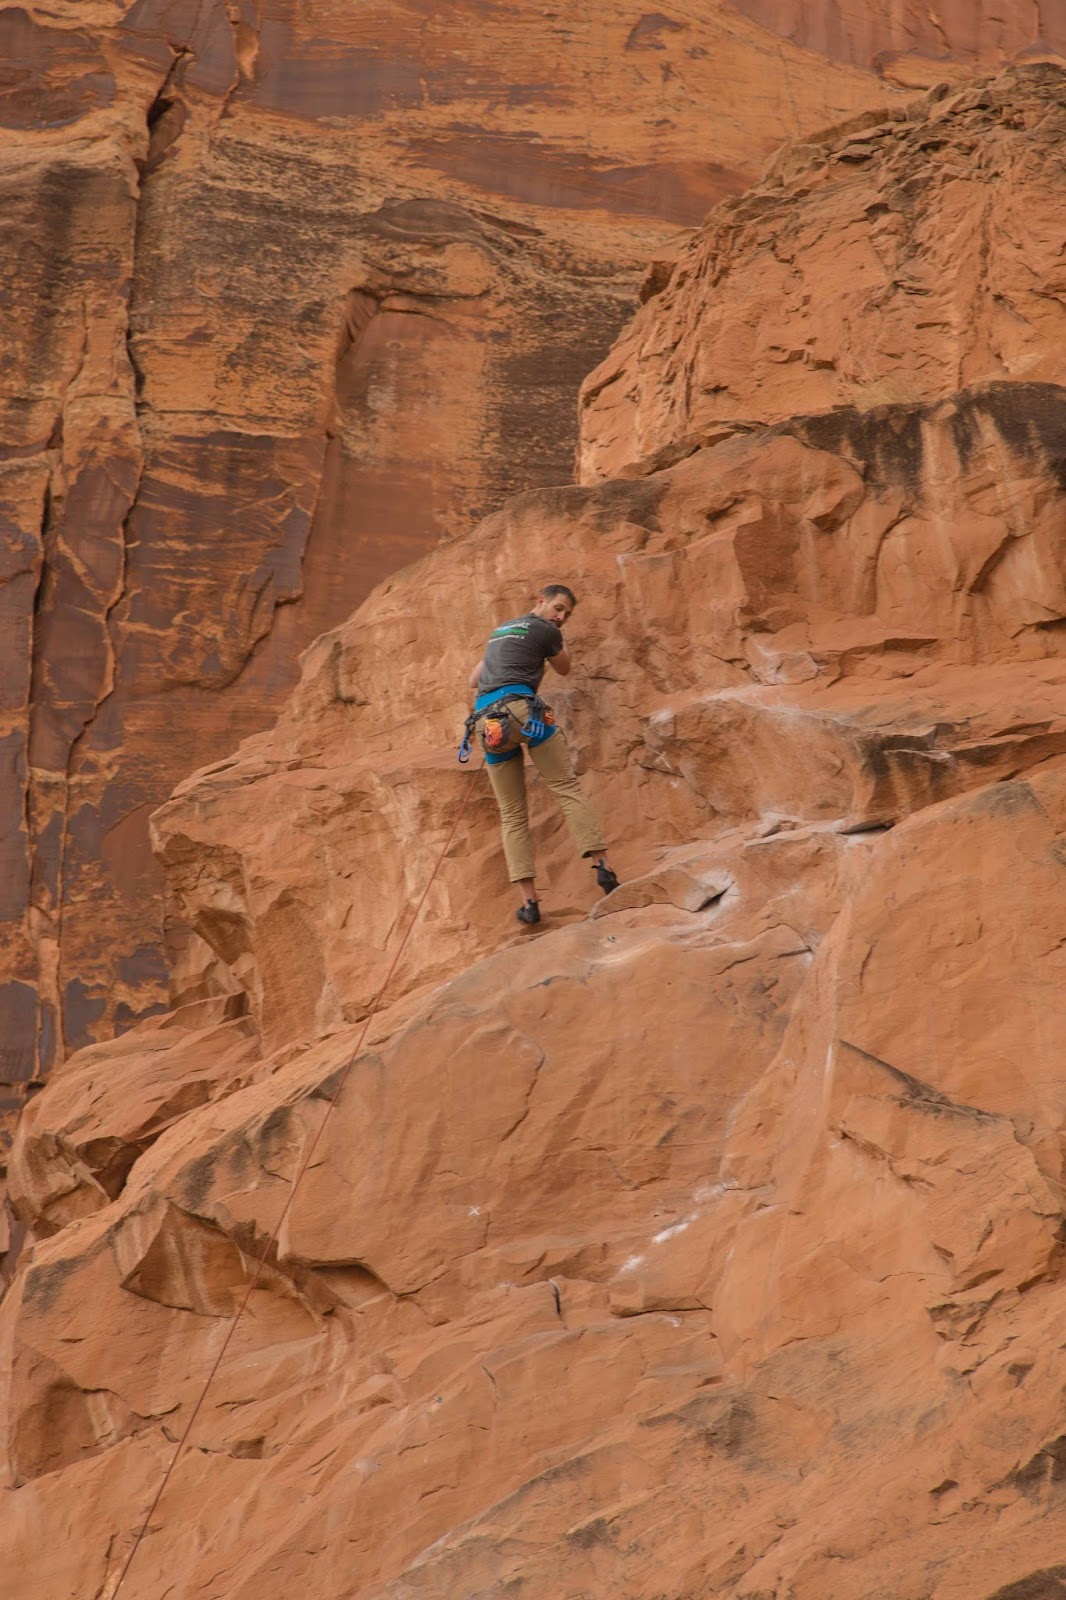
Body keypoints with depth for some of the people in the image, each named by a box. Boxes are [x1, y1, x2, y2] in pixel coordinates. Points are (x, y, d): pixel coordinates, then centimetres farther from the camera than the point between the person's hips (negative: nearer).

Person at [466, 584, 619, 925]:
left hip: (487, 721, 6)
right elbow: (563, 669, 26)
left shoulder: (499, 631, 31)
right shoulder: (546, 630, 9)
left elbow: (473, 683, 36)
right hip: (521, 709, -6)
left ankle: (528, 902, -7)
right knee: (567, 788, -4)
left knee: (512, 814, 4)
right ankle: (602, 866, -19)